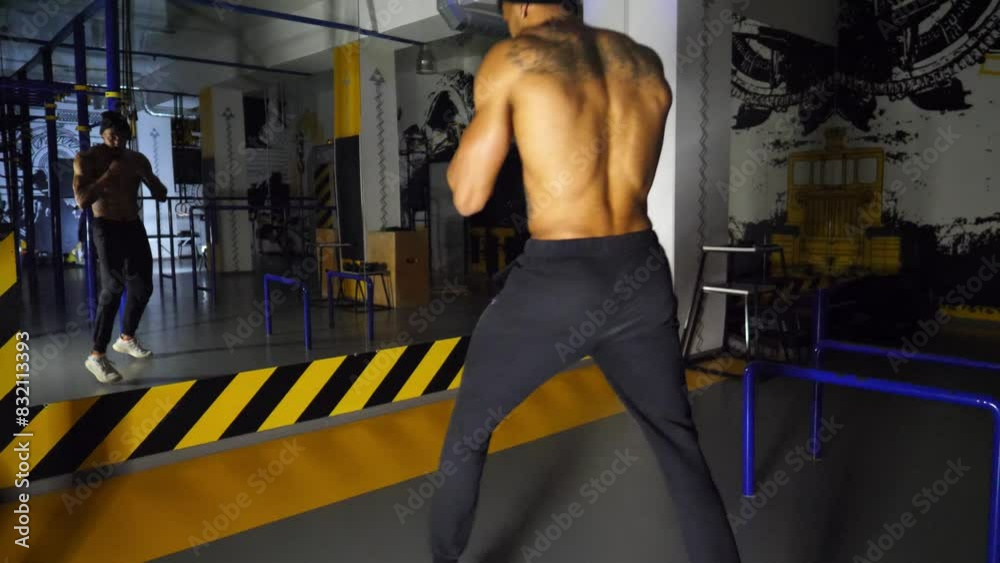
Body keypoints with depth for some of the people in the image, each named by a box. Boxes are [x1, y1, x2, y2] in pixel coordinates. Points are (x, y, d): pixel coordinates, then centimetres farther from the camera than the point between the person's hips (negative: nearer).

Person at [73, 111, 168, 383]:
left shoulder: (137, 159, 6)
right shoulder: (86, 159, -7)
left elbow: (161, 195, 4)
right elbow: (82, 201, -18)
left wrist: (142, 173, -12)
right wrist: (109, 174, -23)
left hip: (134, 226, 6)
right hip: (107, 228, -6)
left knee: (142, 286, 11)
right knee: (113, 288, -16)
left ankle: (126, 338, 31)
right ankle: (97, 355, -12)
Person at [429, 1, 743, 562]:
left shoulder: (511, 59, -3)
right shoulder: (647, 64, 11)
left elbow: (468, 196, -1)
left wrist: (476, 119, 17)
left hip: (555, 283, -4)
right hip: (642, 276, 4)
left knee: (469, 425, 21)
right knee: (681, 449, 20)